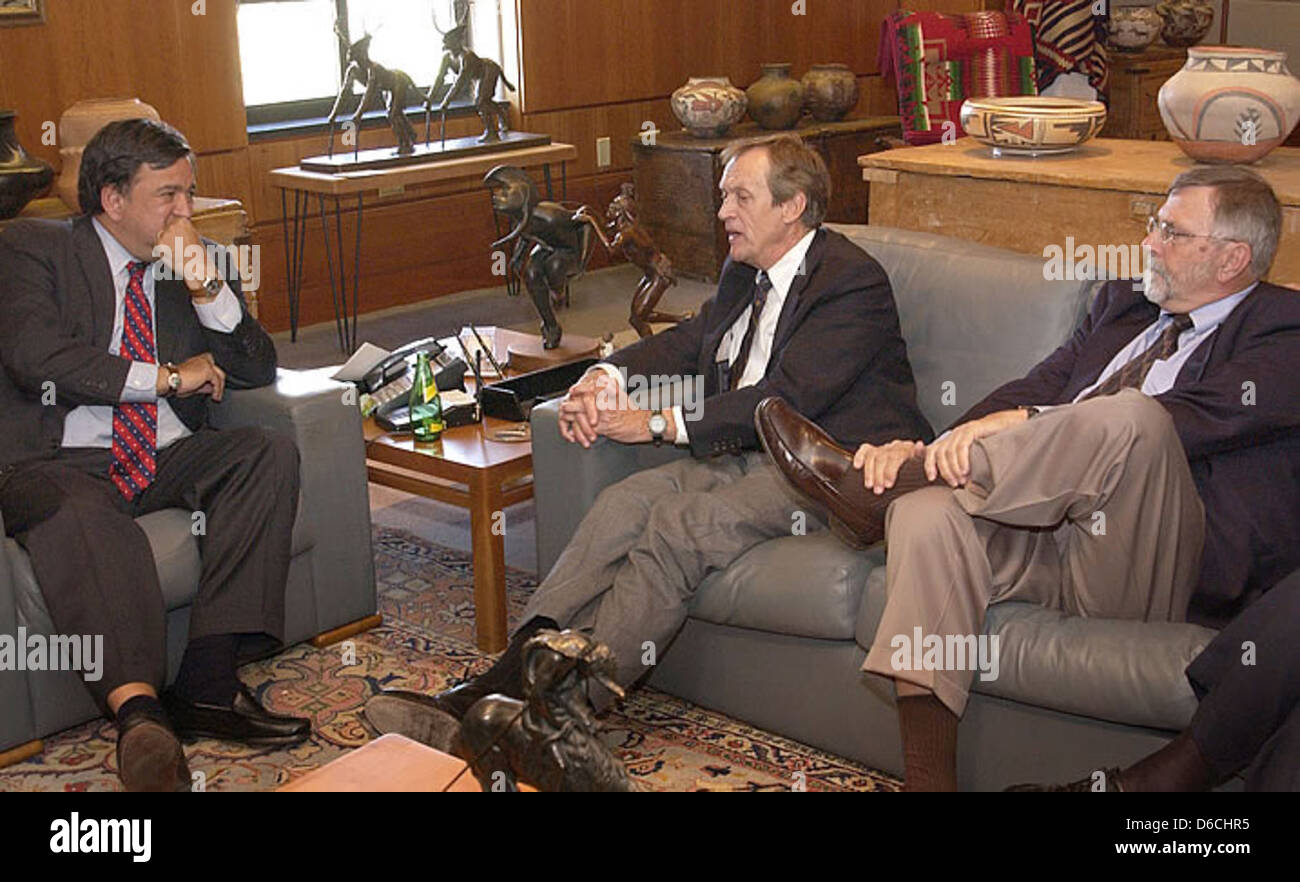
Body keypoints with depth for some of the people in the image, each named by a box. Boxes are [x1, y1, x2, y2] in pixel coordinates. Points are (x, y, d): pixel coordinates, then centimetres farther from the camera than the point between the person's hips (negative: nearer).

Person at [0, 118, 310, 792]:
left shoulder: (201, 262, 17)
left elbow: (256, 370, 10)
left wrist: (207, 288, -6)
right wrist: (165, 377, -8)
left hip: (166, 459, 5)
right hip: (62, 463, -4)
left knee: (270, 453, -22)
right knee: (72, 515, -37)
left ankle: (208, 679, -30)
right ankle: (137, 709, -51)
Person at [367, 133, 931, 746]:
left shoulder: (853, 281, -12)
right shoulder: (745, 270, 17)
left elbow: (788, 398, -20)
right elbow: (689, 341, 22)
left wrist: (659, 422, -18)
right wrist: (608, 377, -1)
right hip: (749, 453, 8)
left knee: (677, 527, -28)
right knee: (626, 502, -17)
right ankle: (520, 667, -29)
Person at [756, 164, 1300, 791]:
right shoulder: (1121, 305, 26)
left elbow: (1200, 415, -15)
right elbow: (1036, 388, 14)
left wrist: (1025, 422, -21)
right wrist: (928, 451, -6)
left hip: (1149, 576, -6)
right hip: (1050, 535, 6)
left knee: (1131, 416, -33)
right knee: (926, 513, -24)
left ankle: (872, 489, -18)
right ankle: (926, 778, -25)